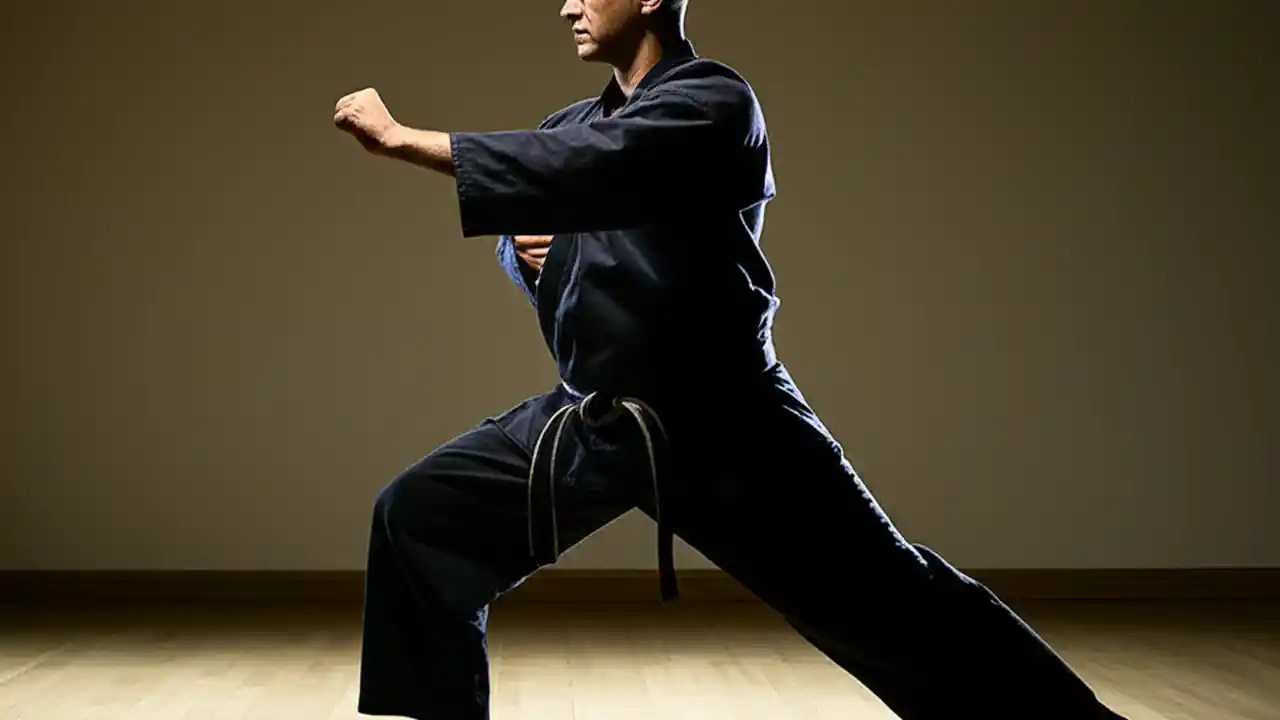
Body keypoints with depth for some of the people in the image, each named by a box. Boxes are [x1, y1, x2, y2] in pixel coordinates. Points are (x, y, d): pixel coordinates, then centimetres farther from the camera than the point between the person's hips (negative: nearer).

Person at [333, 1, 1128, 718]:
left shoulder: (712, 101, -13)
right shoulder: (574, 123, 11)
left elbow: (589, 168, -30)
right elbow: (533, 217, 22)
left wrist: (402, 138, -27)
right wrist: (523, 248, -4)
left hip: (721, 423, -7)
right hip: (596, 416, 7)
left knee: (891, 604, -4)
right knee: (421, 517, 0)